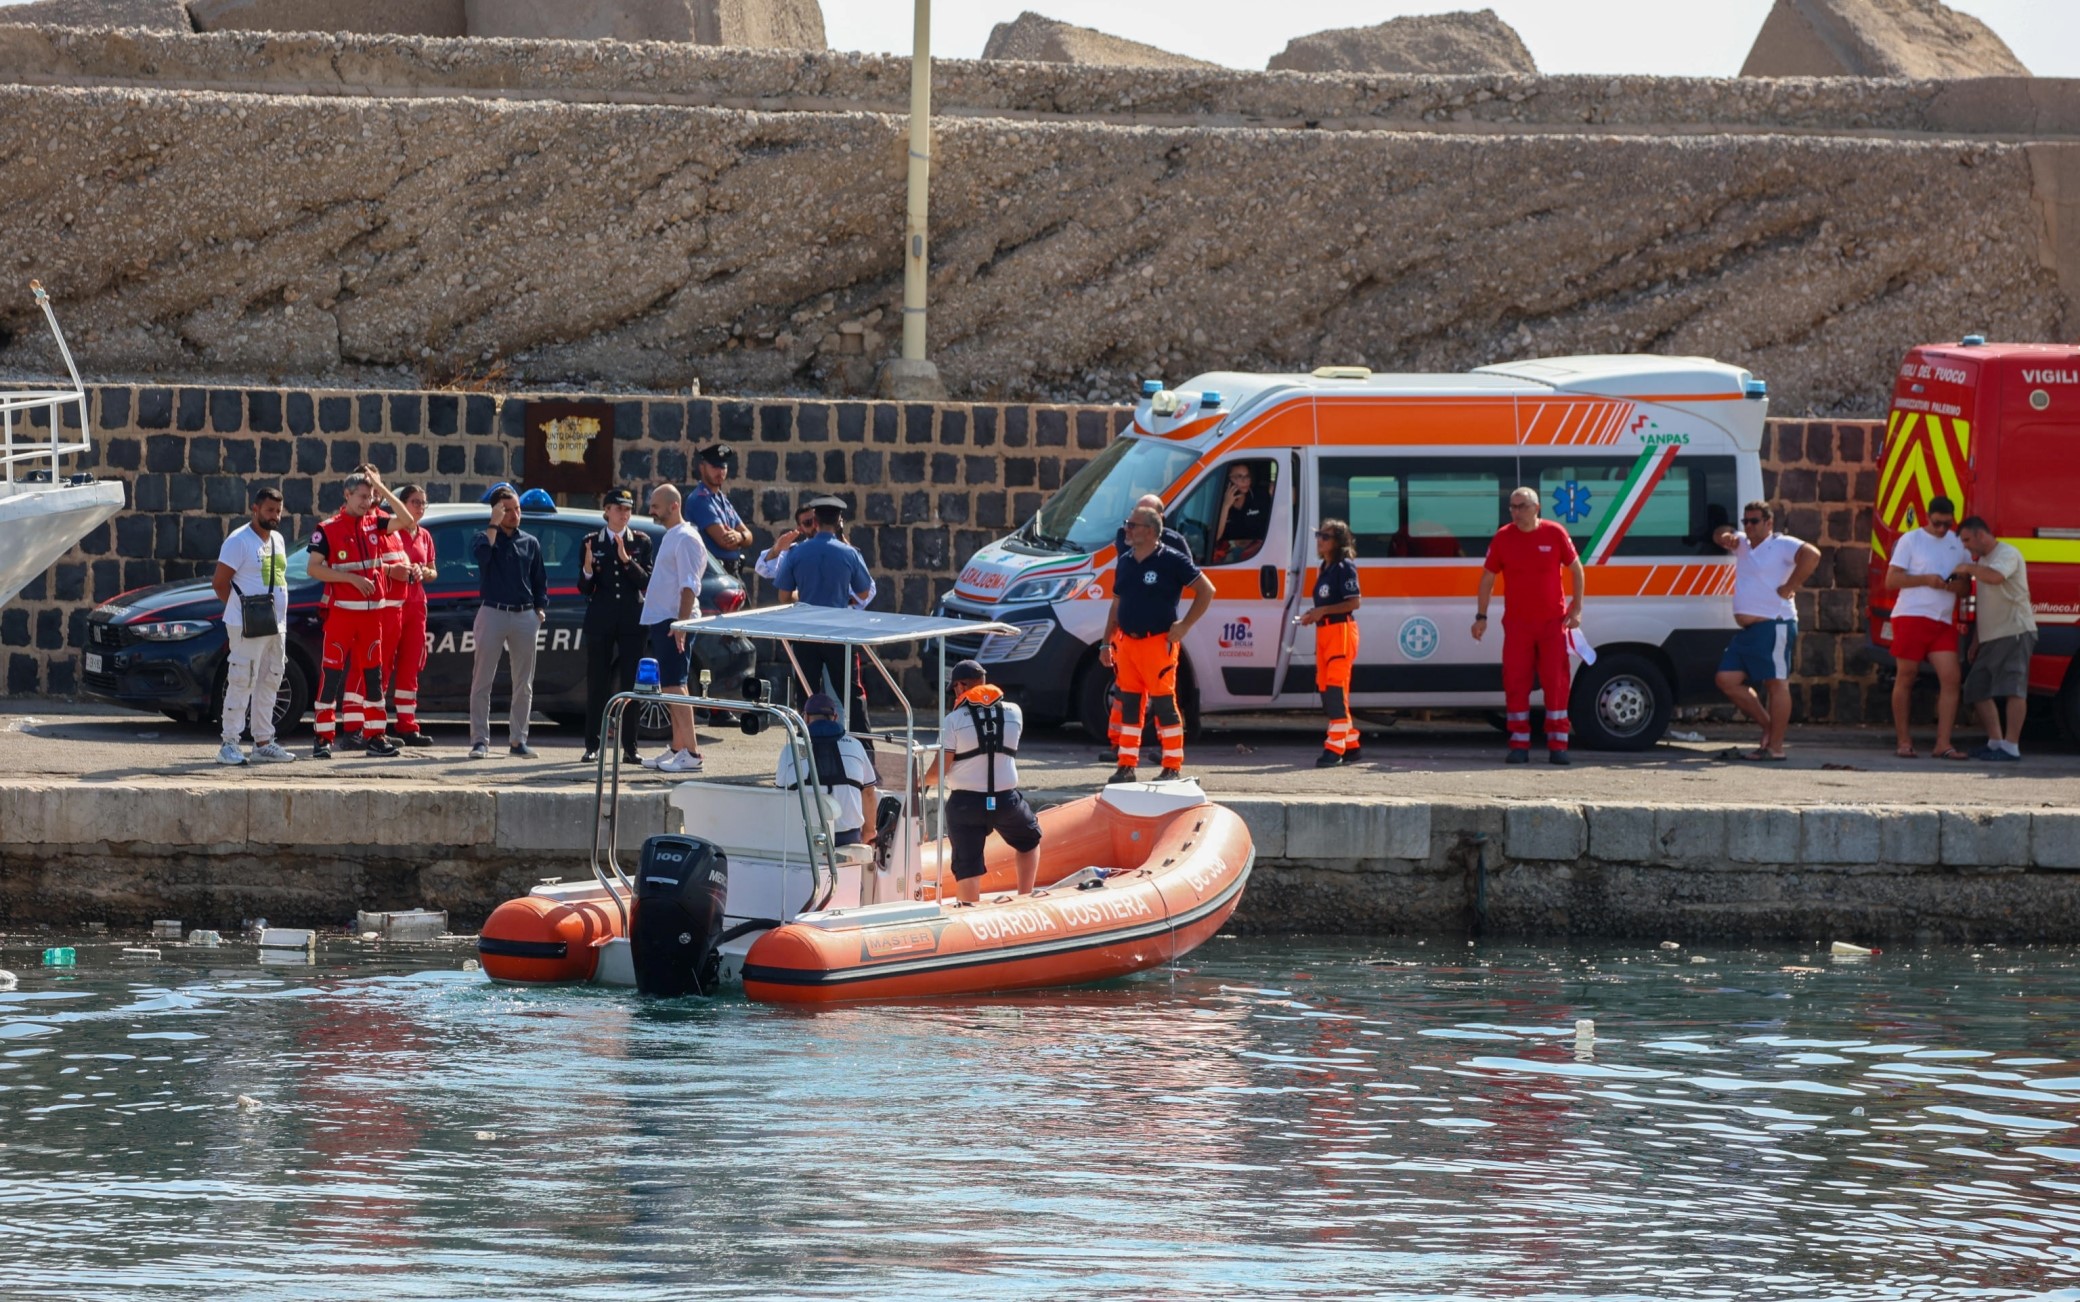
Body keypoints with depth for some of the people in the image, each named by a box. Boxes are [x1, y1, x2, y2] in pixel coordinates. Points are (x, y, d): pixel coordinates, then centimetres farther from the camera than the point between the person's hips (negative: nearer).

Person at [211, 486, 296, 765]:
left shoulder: (277, 540, 16)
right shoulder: (239, 541, -9)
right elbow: (220, 582, -10)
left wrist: (279, 617, 12)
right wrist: (241, 607, -6)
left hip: (276, 626, 8)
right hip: (247, 627, -8)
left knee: (269, 684, 12)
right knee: (241, 683, -10)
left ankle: (263, 742, 19)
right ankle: (229, 744, -9)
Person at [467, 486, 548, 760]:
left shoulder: (530, 543, 14)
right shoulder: (484, 538, 3)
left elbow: (540, 581, 17)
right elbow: (481, 554, -21)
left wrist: (541, 608, 4)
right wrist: (494, 525, -18)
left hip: (525, 616, 4)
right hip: (493, 612, -4)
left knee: (524, 684, 6)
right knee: (483, 681, -6)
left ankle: (517, 739, 13)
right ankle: (480, 740, -3)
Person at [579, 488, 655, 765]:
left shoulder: (641, 542, 6)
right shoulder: (592, 542, 5)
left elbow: (646, 582, -2)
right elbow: (583, 588, 4)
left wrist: (627, 560, -16)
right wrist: (588, 570, -17)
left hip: (631, 620, 0)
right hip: (600, 620, 0)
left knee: (630, 683, -1)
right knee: (597, 683, 0)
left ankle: (629, 747, 3)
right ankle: (592, 745, 4)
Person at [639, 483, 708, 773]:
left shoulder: (685, 539, -12)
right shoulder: (670, 537, 18)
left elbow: (689, 586, -18)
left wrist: (681, 624, -25)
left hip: (674, 621, -10)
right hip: (660, 619, 10)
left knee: (673, 685, -13)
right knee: (671, 687, 11)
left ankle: (691, 752, -16)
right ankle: (678, 749, 15)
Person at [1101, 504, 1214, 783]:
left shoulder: (1171, 561, -7)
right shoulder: (1125, 562, 13)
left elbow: (1206, 590, -5)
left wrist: (1184, 625, -9)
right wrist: (1106, 643, 17)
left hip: (1158, 643, -7)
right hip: (1127, 643, 7)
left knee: (1164, 705, -4)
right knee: (1129, 704, 9)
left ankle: (1173, 768, 1)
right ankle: (1126, 766, 15)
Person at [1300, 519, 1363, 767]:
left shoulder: (1345, 567, -9)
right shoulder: (1325, 569, 18)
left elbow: (1354, 602, -16)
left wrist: (1323, 611, -19)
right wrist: (1313, 615, 9)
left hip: (1341, 631, -10)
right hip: (1323, 632, 10)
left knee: (1336, 687, -14)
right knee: (1325, 688, 9)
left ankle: (1335, 747, -16)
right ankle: (1350, 744, 17)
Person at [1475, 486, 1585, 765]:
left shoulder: (1555, 534, -3)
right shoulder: (1503, 538, -1)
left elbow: (1576, 569, 7)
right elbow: (1487, 578, 6)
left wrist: (1576, 609, 1)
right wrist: (1481, 616, 2)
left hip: (1553, 621, -1)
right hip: (1517, 623, 1)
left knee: (1556, 682, -2)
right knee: (1515, 684, -1)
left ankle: (1558, 744, 4)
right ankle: (1519, 744, 6)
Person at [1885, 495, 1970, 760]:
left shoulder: (1959, 544, 13)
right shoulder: (1911, 540, 2)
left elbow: (1966, 586, 15)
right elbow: (1891, 580, -2)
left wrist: (1955, 586, -9)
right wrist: (1925, 580, -15)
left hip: (1944, 622, 4)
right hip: (1911, 617, -4)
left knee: (1951, 678, -8)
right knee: (1906, 678, 1)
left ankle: (1943, 744, -8)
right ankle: (1903, 741, 9)